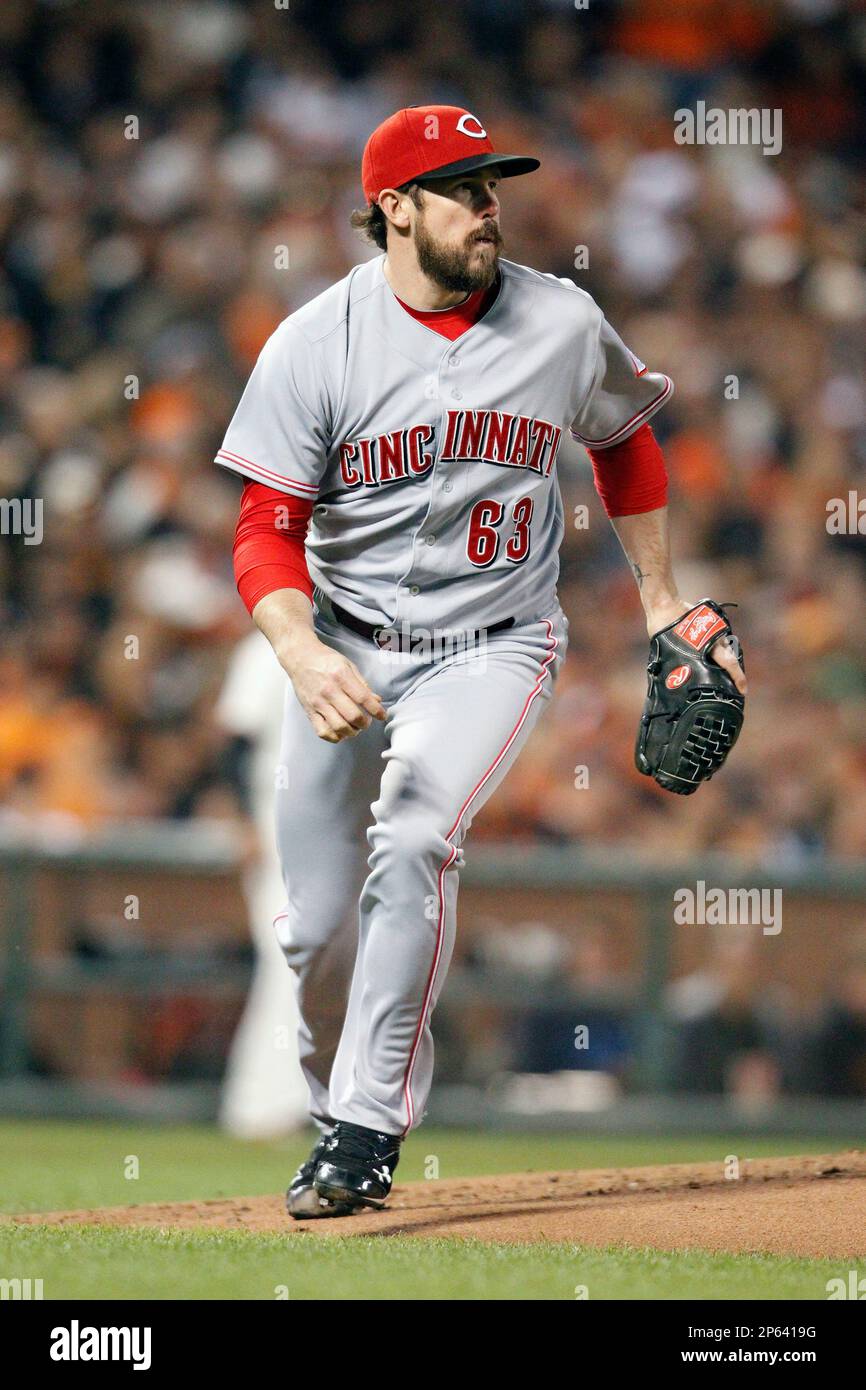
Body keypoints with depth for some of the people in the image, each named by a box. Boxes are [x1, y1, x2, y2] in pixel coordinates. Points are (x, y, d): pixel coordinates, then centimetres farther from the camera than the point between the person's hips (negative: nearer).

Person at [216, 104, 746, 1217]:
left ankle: (368, 1128, -24)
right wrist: (304, 657, -31)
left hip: (495, 647, -1)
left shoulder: (563, 324, -5)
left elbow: (625, 443, 16)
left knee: (415, 833, -28)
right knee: (313, 926, 3)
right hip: (347, 651, 1)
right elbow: (267, 533, -13)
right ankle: (336, 1112, 30)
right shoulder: (314, 344, -11)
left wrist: (659, 601, 18)